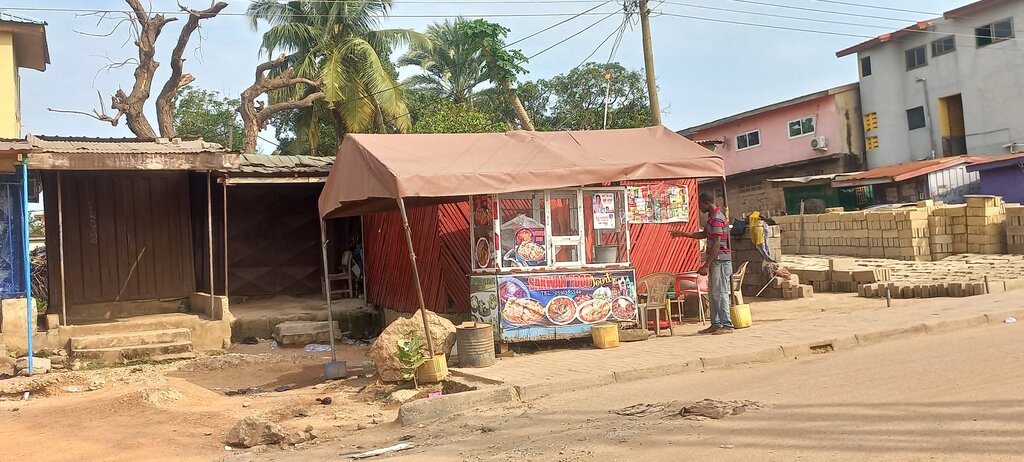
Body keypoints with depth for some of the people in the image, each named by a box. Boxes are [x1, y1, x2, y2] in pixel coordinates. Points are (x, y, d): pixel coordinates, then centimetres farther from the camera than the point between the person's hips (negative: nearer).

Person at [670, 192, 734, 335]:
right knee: (713, 293, 12)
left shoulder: (717, 219, -17)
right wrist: (683, 234, 28)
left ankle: (727, 325, -4)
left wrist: (706, 265, -21)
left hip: (720, 261, -10)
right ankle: (716, 324, 16)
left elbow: (716, 244, -21)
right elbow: (704, 234, 30)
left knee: (720, 293, -7)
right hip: (715, 261, 10)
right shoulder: (712, 217, 15)